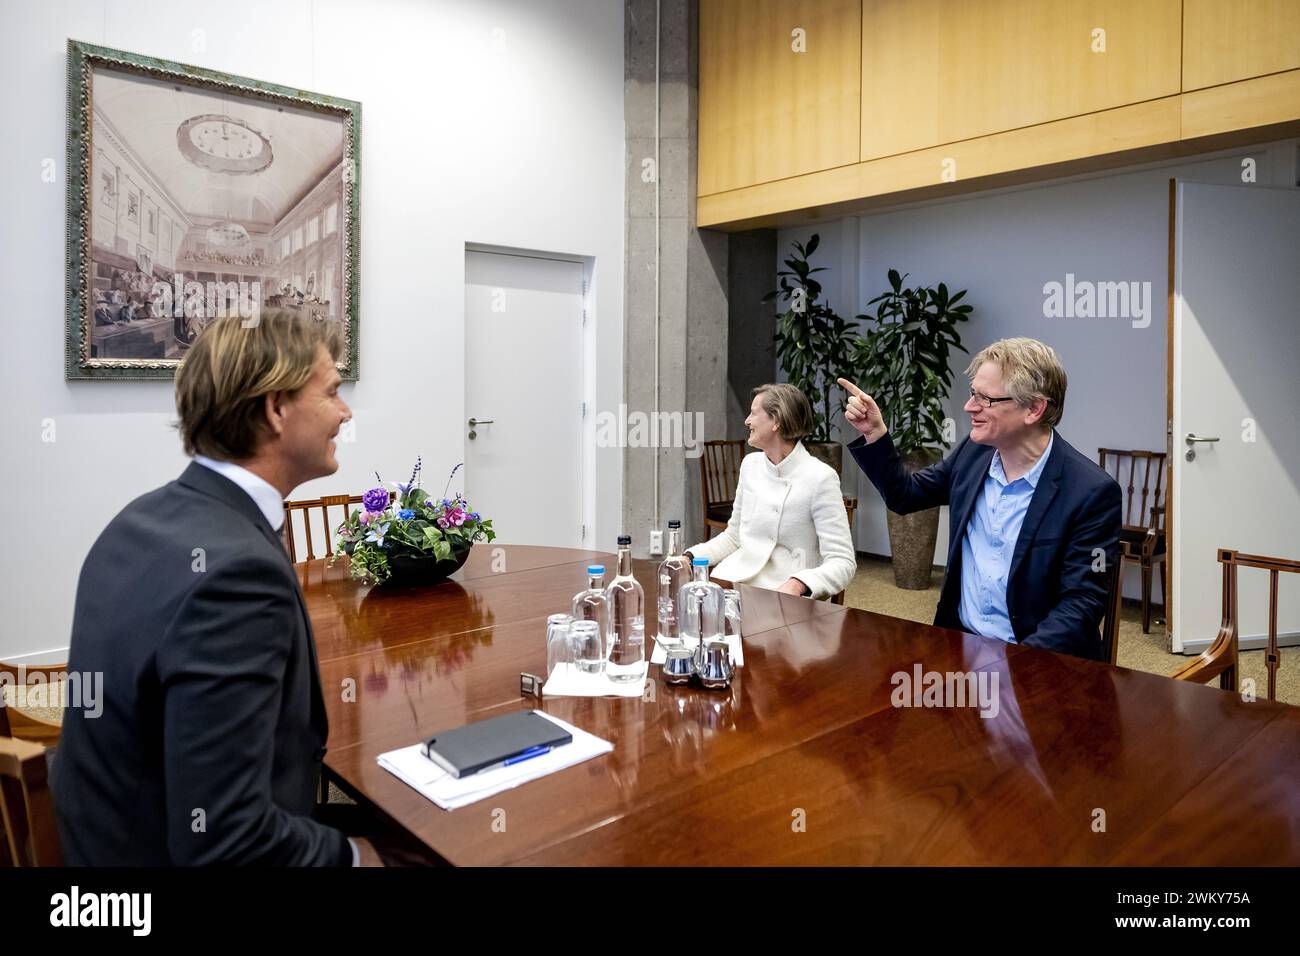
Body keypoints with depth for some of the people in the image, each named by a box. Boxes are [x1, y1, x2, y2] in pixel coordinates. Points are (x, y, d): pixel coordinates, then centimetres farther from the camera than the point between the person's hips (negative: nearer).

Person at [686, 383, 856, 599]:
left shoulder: (820, 478, -10)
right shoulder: (750, 464, 9)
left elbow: (842, 563, -13)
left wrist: (797, 586, -30)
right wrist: (690, 557, 3)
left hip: (783, 593, -4)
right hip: (734, 582, 4)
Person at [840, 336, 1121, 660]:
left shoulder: (1092, 492, -14)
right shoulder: (973, 452, 1)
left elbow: (1081, 603, -15)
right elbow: (904, 495, 14)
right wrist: (874, 434, 1)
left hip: (1038, 657, -4)